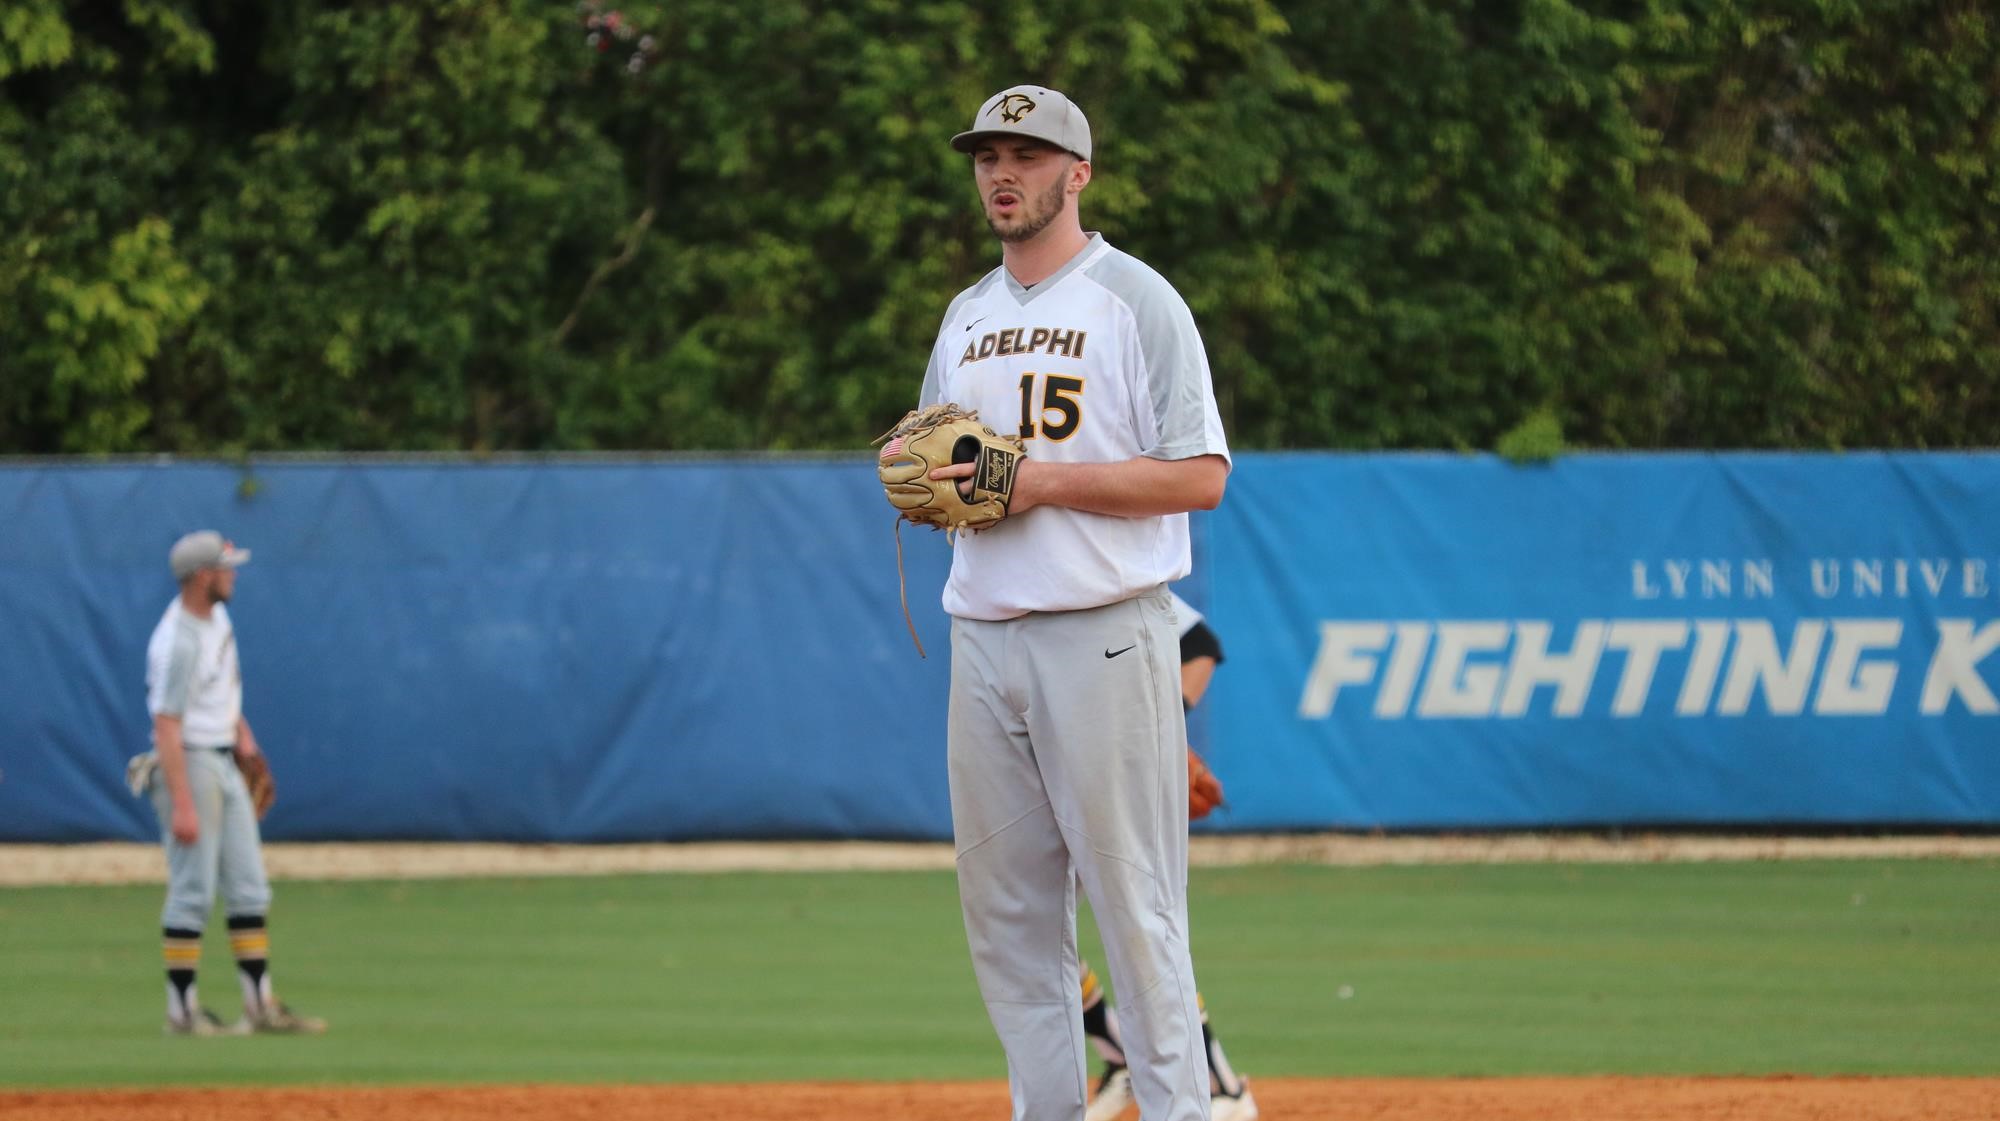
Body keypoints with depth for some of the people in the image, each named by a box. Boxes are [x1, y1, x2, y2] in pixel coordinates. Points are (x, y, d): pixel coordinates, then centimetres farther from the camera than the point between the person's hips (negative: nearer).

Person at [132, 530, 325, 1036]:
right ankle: (183, 1010, 0)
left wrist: (240, 728, 13)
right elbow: (166, 726, -24)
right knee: (193, 890, -6)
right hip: (190, 764, -9)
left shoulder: (216, 615, 8)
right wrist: (181, 805, -28)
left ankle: (261, 1004, 10)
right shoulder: (178, 641, -21)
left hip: (226, 763, 9)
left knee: (249, 888, 8)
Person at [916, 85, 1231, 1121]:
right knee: (1003, 909, 7)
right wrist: (921, 473, 0)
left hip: (1102, 636, -7)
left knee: (1134, 904, -8)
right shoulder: (968, 316, 18)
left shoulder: (1136, 301, -4)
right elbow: (933, 478, 24)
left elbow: (1200, 477, -11)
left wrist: (1043, 481, -16)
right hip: (982, 638, 7)